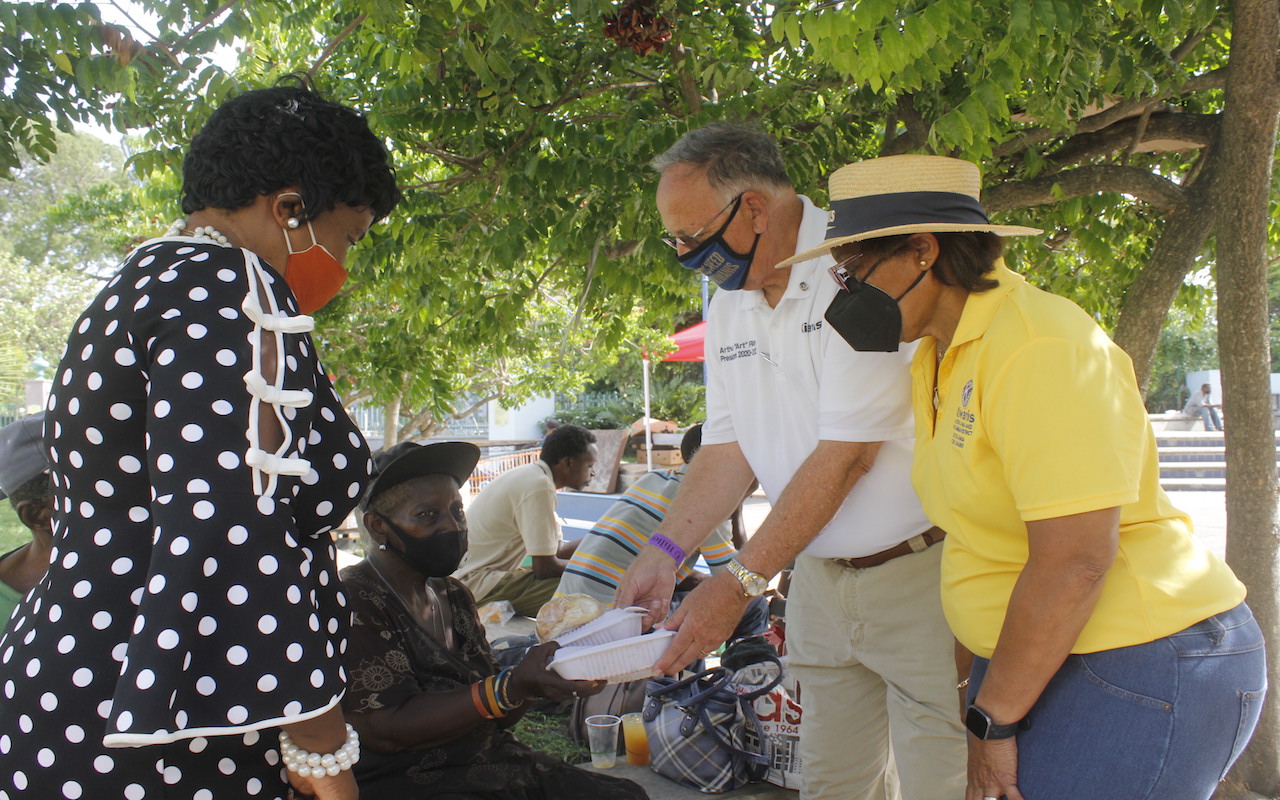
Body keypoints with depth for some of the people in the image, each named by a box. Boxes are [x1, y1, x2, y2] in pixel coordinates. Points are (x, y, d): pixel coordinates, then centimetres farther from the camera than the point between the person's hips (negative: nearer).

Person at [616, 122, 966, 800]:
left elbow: (846, 454, -23)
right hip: (820, 577, 7)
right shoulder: (729, 297, 7)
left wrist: (738, 584, -21)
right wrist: (665, 548, -3)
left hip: (918, 567, -7)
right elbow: (728, 446, 11)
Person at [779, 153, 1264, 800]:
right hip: (1031, 658, 8)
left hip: (1140, 672, -8)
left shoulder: (1038, 346, -19)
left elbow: (1073, 561, -24)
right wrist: (964, 676, 12)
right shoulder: (935, 358, 10)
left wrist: (993, 720, -17)